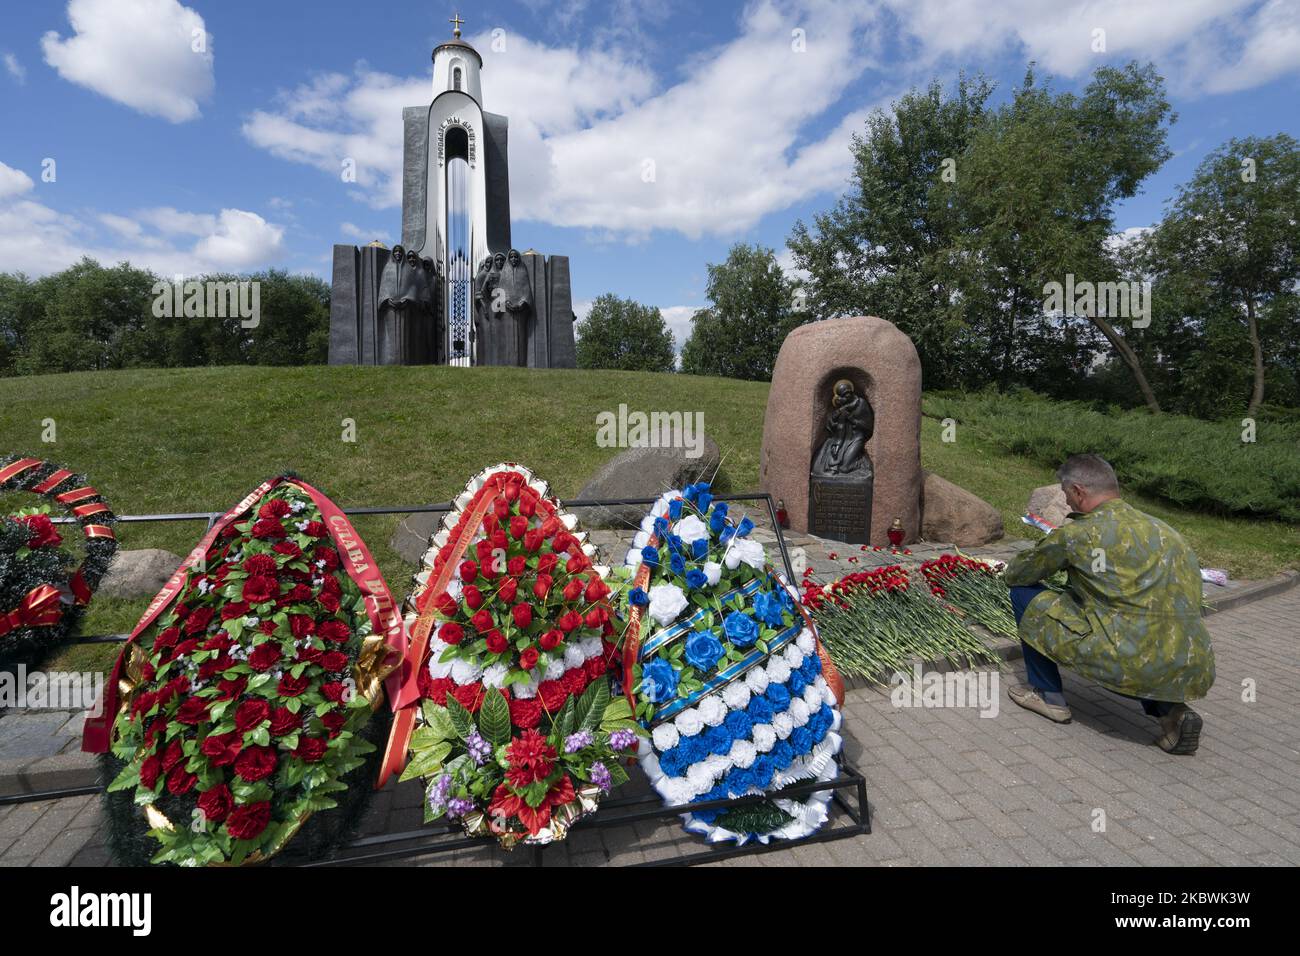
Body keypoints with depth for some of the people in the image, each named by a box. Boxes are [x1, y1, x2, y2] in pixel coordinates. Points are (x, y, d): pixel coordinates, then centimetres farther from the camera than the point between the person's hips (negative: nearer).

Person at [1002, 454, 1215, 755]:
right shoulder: (1161, 529, 14)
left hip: (1129, 664, -7)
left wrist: (1012, 571, 30)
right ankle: (1170, 708, 14)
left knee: (1025, 594, 6)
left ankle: (1048, 695, 19)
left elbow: (1016, 574, 5)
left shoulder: (1079, 532, -7)